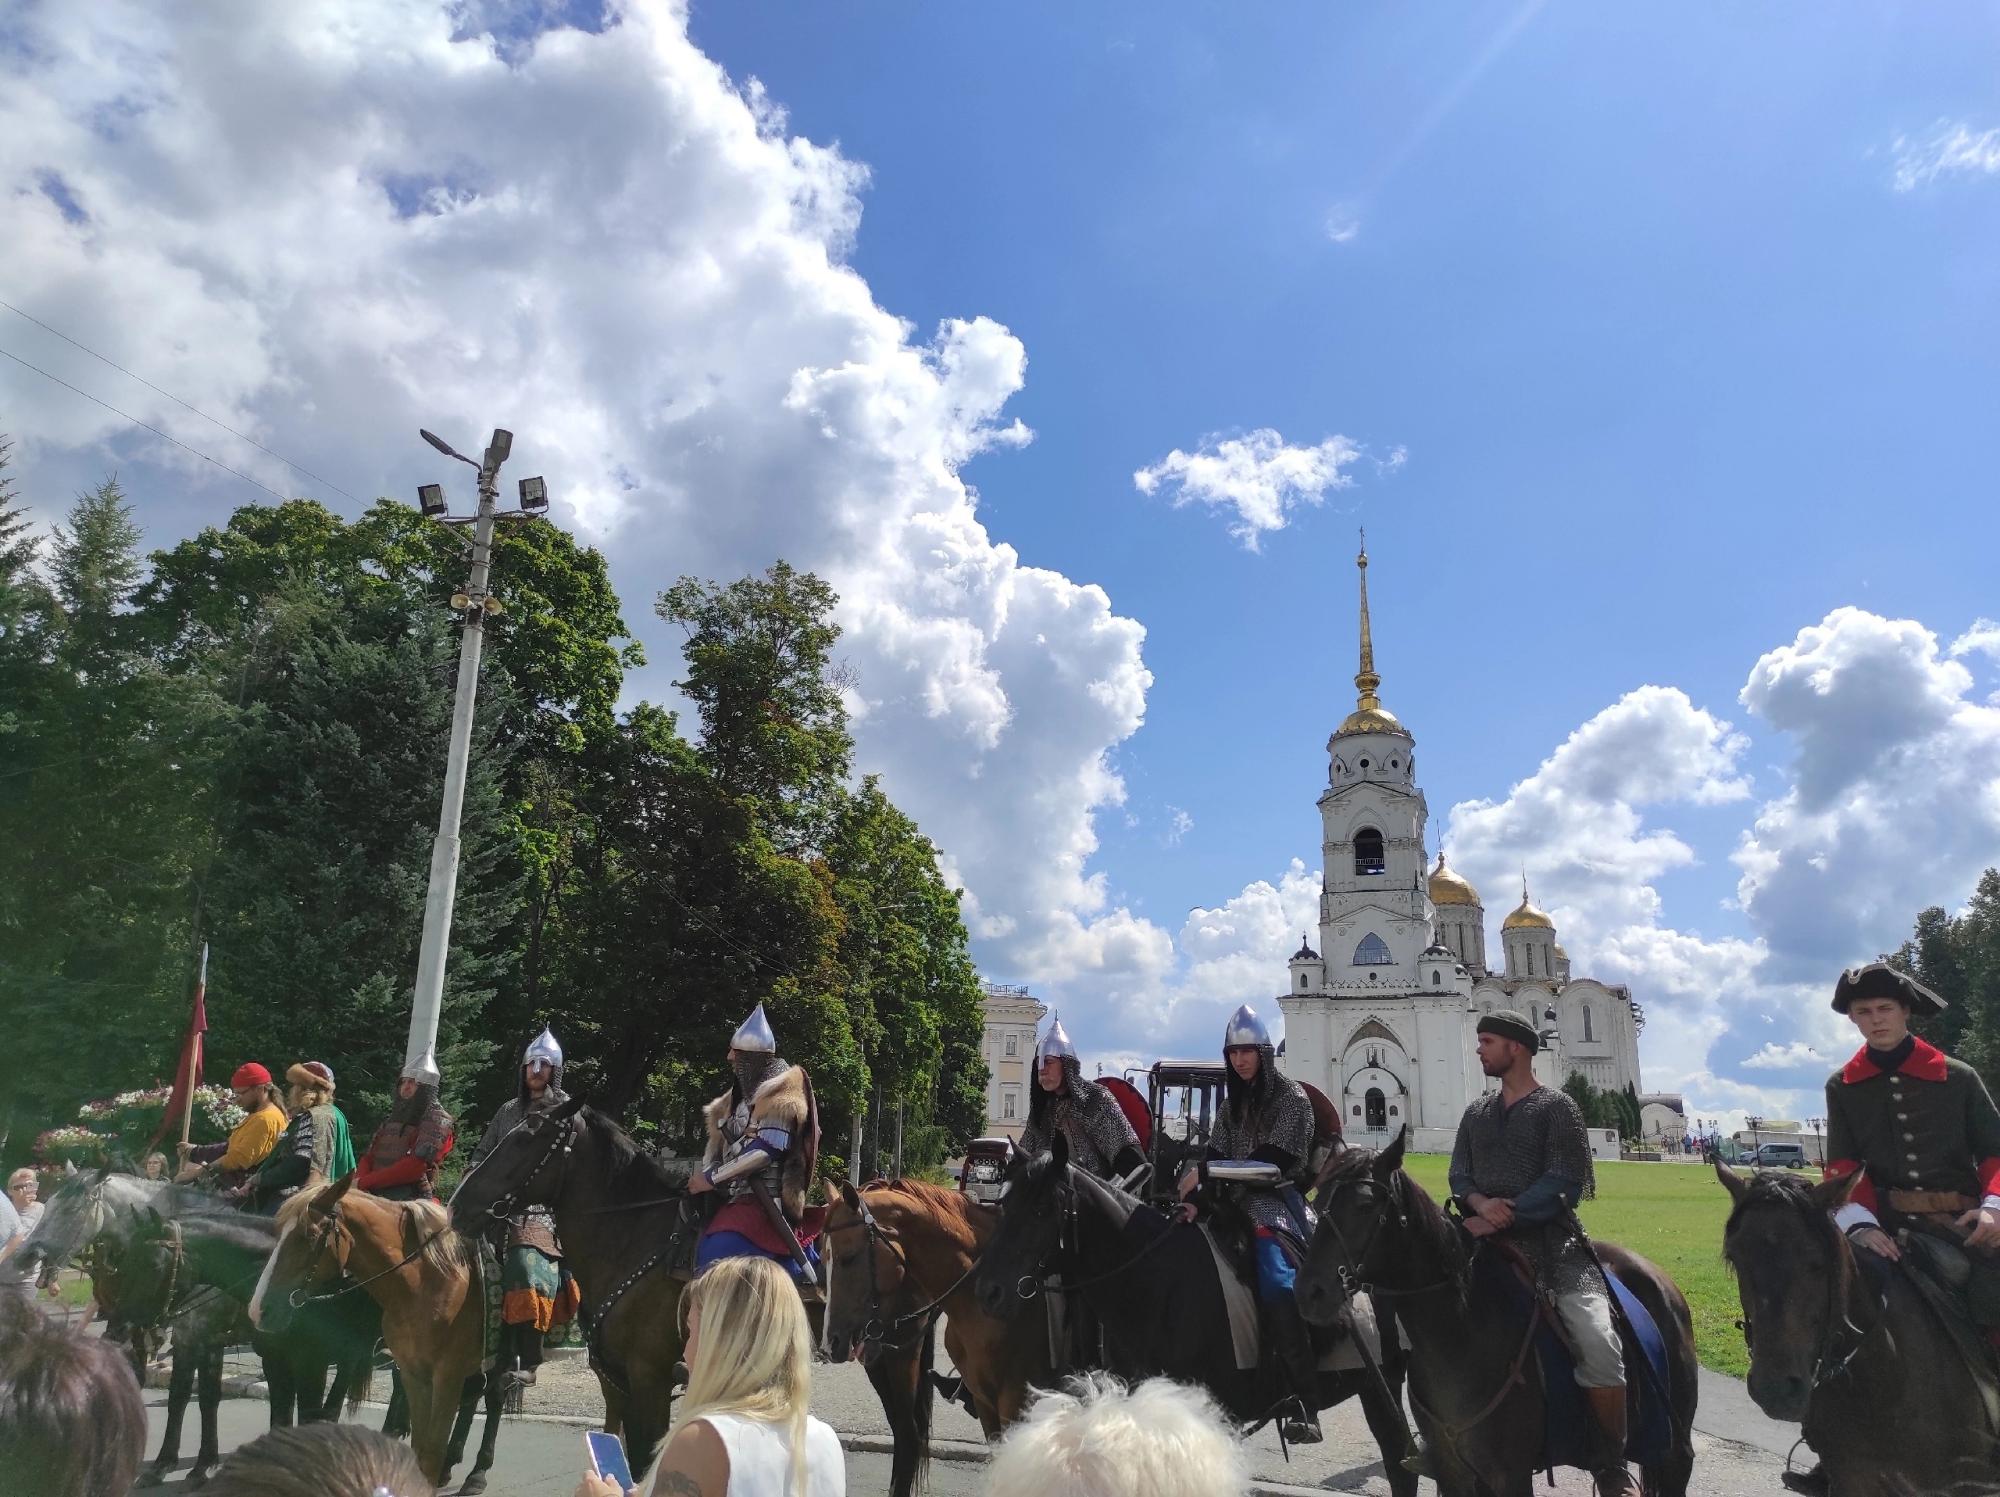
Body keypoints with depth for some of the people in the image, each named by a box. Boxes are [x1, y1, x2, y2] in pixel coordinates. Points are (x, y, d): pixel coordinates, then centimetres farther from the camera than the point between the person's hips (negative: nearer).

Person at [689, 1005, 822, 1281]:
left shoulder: (783, 1093, -10)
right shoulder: (742, 1094, 16)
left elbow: (766, 1149, -19)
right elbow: (718, 1141, 15)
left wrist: (711, 1178, -14)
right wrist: (702, 1175, -5)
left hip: (766, 1200, -10)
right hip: (738, 1196, 10)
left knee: (720, 1253, -25)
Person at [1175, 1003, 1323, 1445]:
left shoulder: (1291, 1096, -3)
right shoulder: (1232, 1103, 17)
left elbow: (1270, 1160, -12)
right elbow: (1215, 1157, 8)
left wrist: (1205, 1174, -16)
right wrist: (1195, 1198, -10)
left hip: (1278, 1200, -7)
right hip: (1238, 1200, 7)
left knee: (1275, 1279, -27)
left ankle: (1306, 1406, -25)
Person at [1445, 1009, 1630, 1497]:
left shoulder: (1557, 1107, 0)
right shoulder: (1476, 1113, 17)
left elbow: (1564, 1183, -10)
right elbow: (1459, 1174, 12)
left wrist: (1500, 1218, -17)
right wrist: (1480, 1203, -11)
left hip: (1552, 1241, -5)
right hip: (1489, 1241, 6)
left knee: (1598, 1344, -25)